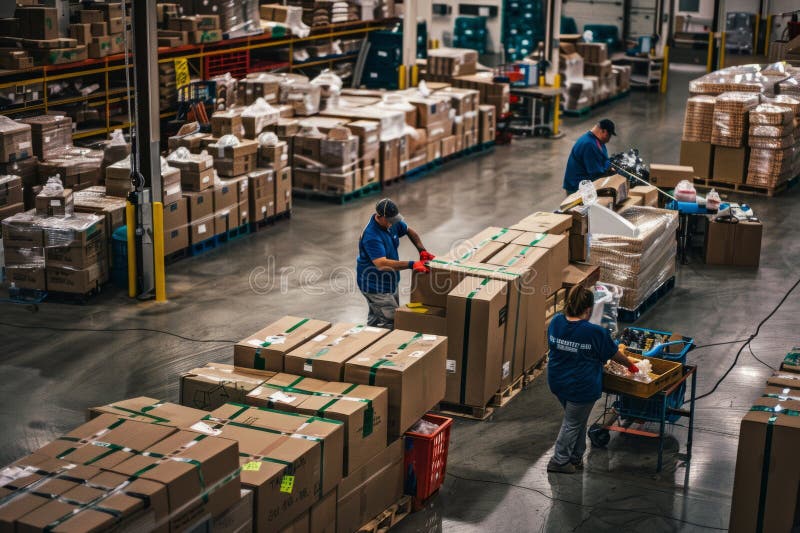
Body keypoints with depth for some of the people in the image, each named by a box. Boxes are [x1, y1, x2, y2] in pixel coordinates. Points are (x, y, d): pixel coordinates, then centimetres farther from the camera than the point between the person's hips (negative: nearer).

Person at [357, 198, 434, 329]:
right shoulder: (371, 236, -29)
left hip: (389, 282, 9)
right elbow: (382, 264, -39)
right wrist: (412, 265, -42)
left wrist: (422, 251, 0)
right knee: (392, 322, -13)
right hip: (376, 287, -9)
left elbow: (410, 232, 16)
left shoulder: (392, 223, -2)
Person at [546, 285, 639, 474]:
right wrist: (630, 365, 13)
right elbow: (613, 354, -6)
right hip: (581, 386, -6)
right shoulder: (595, 332, -23)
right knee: (573, 423, 13)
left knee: (577, 419, 25)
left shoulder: (556, 321, -9)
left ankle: (575, 458, 35)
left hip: (557, 380, 6)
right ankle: (559, 461, 24)